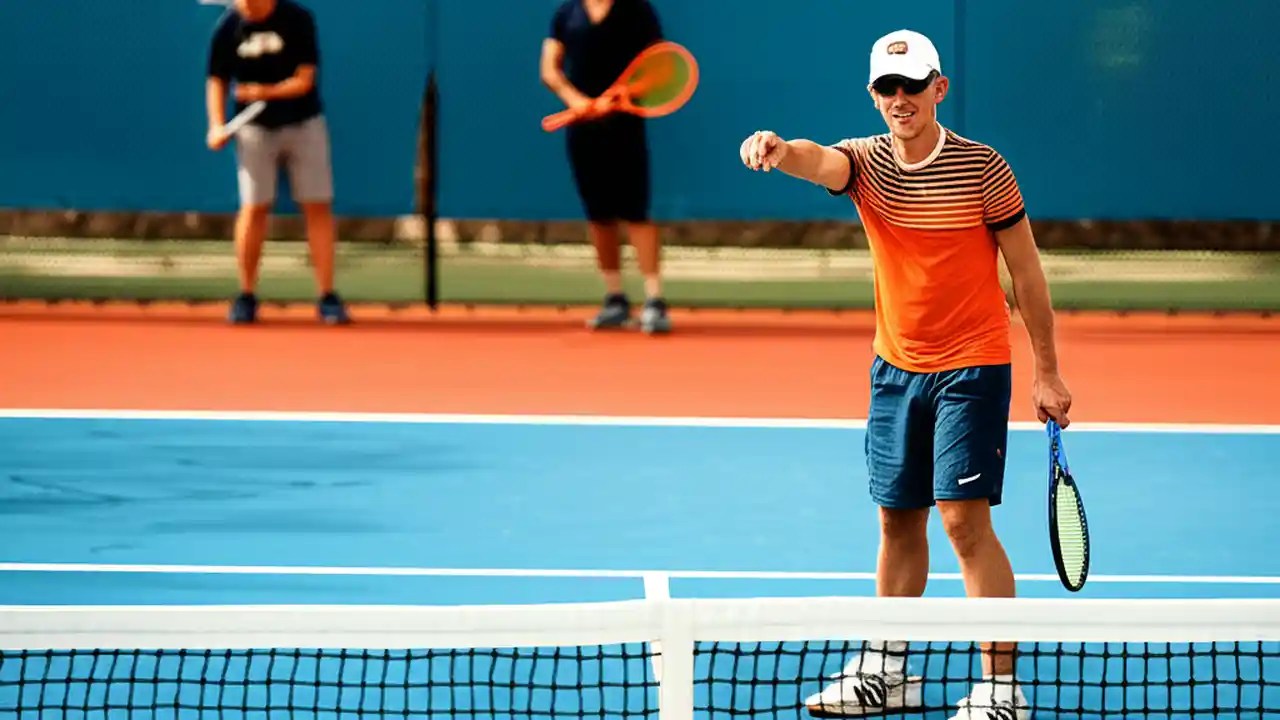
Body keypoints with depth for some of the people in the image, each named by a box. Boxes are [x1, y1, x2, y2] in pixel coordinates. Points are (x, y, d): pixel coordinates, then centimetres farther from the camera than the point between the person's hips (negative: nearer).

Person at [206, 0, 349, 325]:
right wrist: (217, 125, -14)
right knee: (254, 209, -3)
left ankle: (327, 297, -1)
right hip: (255, 129, 1)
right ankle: (246, 296, 7)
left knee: (318, 207, -4)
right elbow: (217, 81, 0)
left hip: (303, 124, -1)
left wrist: (268, 92, -29)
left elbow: (305, 80, -14)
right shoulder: (228, 27, -7)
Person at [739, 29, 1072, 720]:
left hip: (973, 366, -5)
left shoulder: (983, 168, -11)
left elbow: (1026, 272, -4)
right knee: (898, 520, 13)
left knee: (964, 516, -12)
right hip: (896, 368, 5)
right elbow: (817, 161, -26)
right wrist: (778, 150, -51)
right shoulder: (866, 162, -2)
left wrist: (1046, 374, -5)